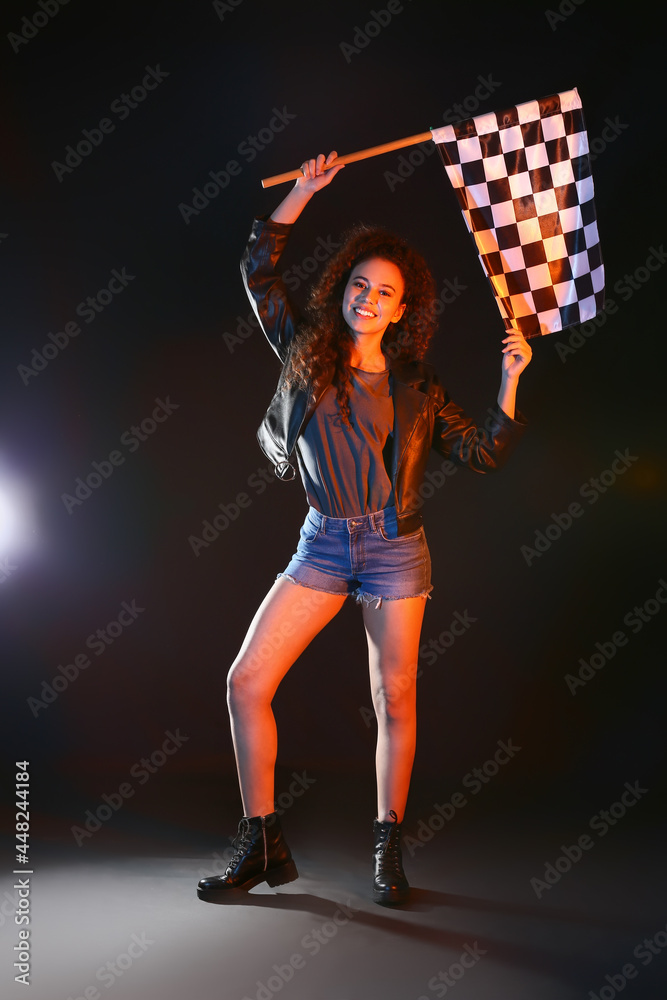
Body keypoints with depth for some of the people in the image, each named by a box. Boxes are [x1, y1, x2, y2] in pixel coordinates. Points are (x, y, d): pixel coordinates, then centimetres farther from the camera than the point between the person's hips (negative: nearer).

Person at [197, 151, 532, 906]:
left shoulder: (416, 389, 4)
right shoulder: (306, 353, 6)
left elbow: (483, 455, 3)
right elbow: (258, 269, 9)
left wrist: (509, 382, -7)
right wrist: (305, 192, 7)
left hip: (395, 549, -1)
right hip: (323, 545, 1)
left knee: (394, 702, 3)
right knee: (246, 682, -6)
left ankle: (387, 849, 21)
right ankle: (262, 845, 8)